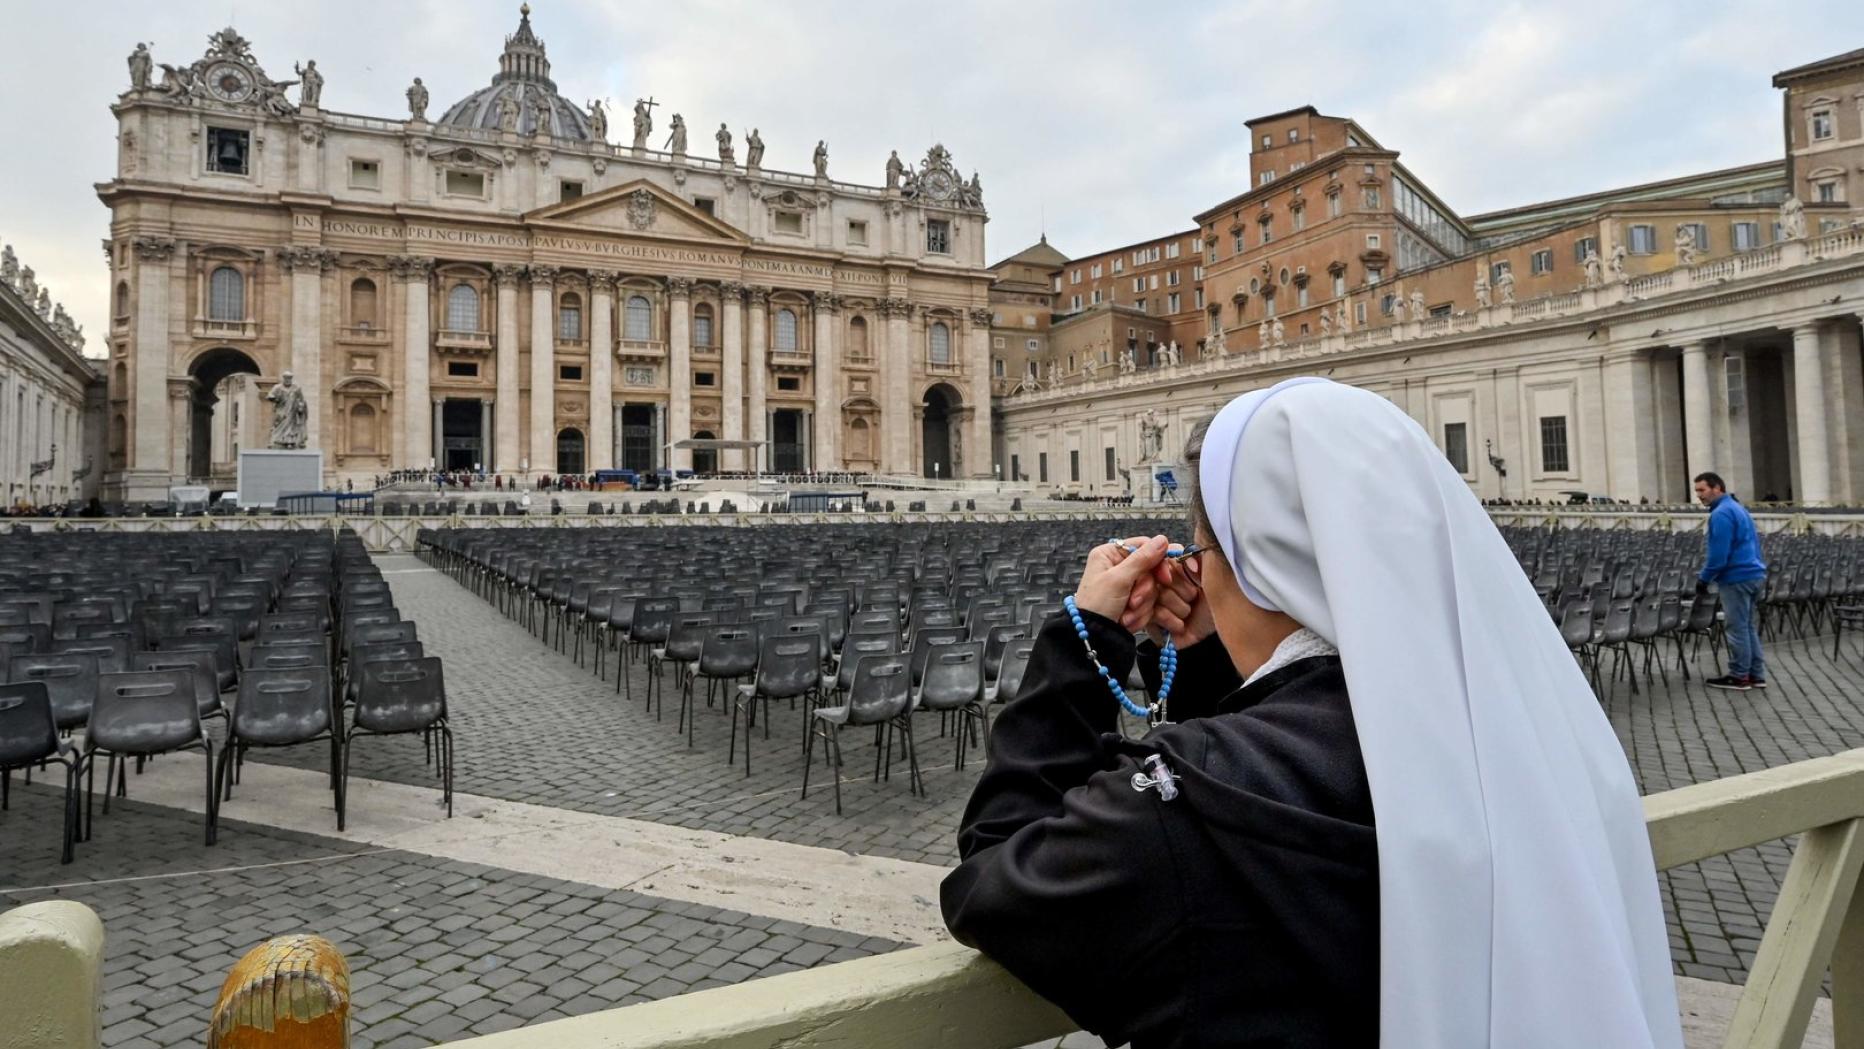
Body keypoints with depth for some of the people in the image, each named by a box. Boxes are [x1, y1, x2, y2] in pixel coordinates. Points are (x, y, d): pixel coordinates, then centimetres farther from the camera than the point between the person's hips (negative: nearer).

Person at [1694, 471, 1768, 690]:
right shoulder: (1737, 508, 16)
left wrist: (1704, 578, -9)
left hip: (1737, 578, -10)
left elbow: (1719, 554, -20)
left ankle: (1739, 676, 4)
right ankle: (1756, 674, 19)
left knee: (1737, 628, -2)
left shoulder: (1721, 514, -16)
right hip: (1754, 574, 10)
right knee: (1748, 627, 15)